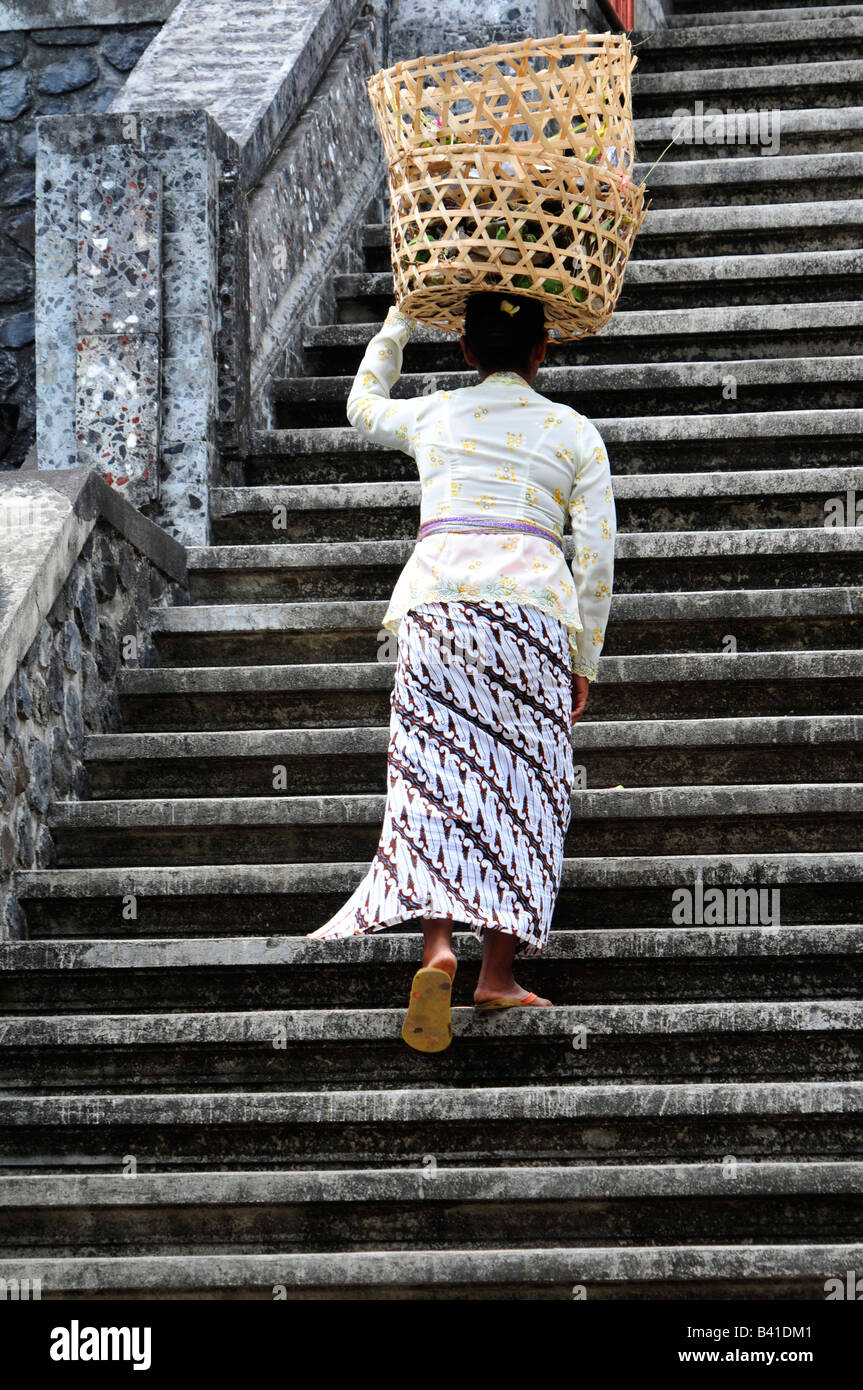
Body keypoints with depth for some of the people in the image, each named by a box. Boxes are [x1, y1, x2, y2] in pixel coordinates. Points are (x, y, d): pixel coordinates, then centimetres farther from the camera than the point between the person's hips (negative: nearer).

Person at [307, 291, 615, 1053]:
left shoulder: (434, 415, 16)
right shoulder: (573, 433, 12)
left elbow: (364, 405, 39)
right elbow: (596, 556, 7)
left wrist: (400, 321, 49)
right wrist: (584, 660, 14)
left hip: (436, 598, 1)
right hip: (530, 604, -1)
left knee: (436, 779, -4)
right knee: (517, 788, 4)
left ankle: (438, 946, -24)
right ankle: (498, 970, -1)